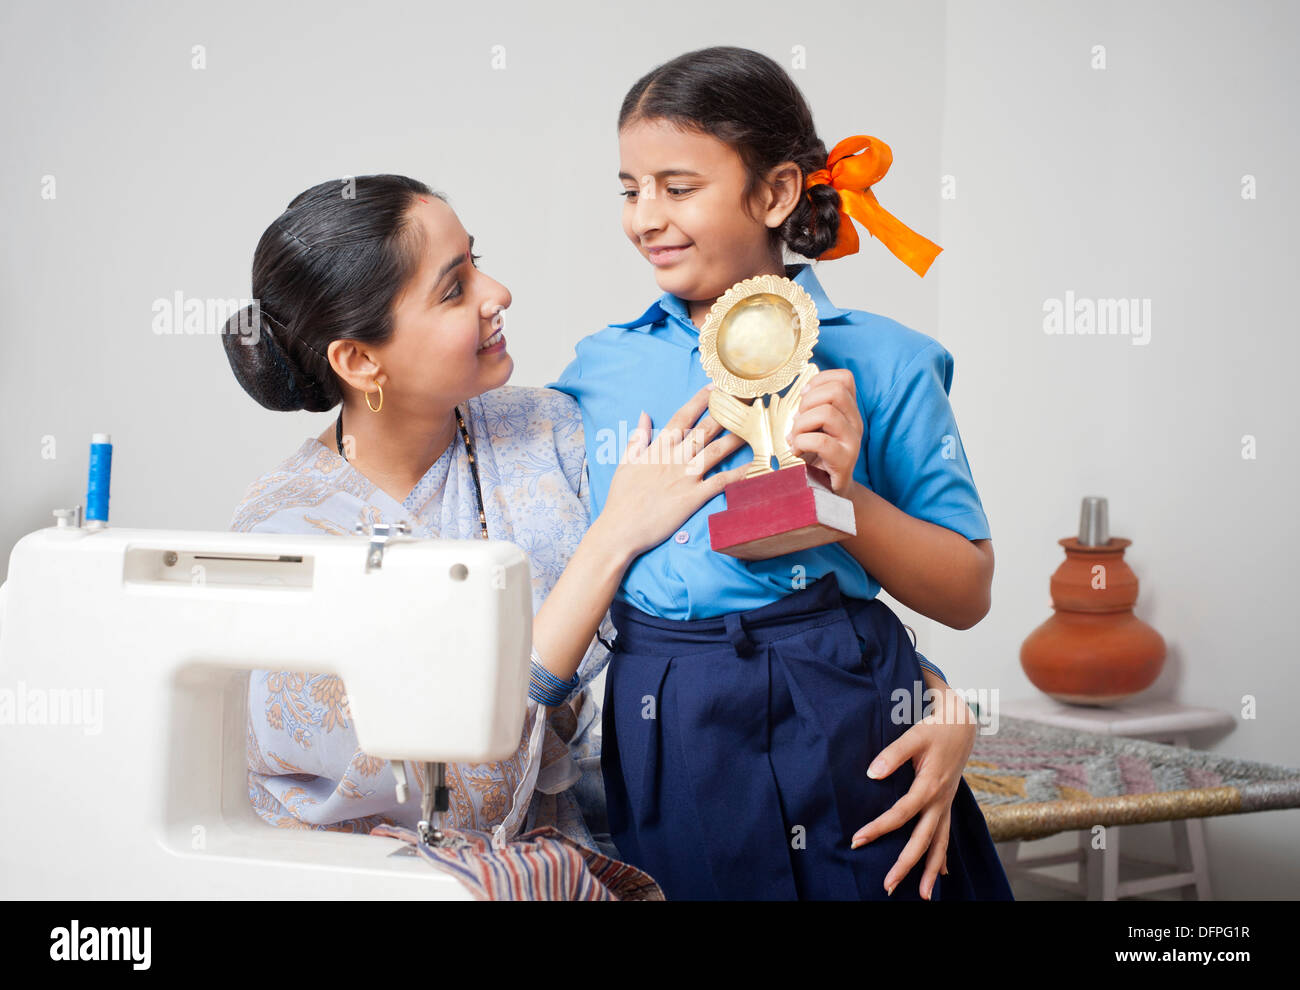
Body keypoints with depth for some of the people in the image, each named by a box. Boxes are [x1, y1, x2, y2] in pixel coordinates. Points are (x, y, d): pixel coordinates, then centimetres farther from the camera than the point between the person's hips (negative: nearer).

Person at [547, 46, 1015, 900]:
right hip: (657, 756, 2)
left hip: (840, 741, -2)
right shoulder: (601, 367, 8)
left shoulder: (875, 362, 0)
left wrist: (843, 492, -14)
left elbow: (967, 594, -2)